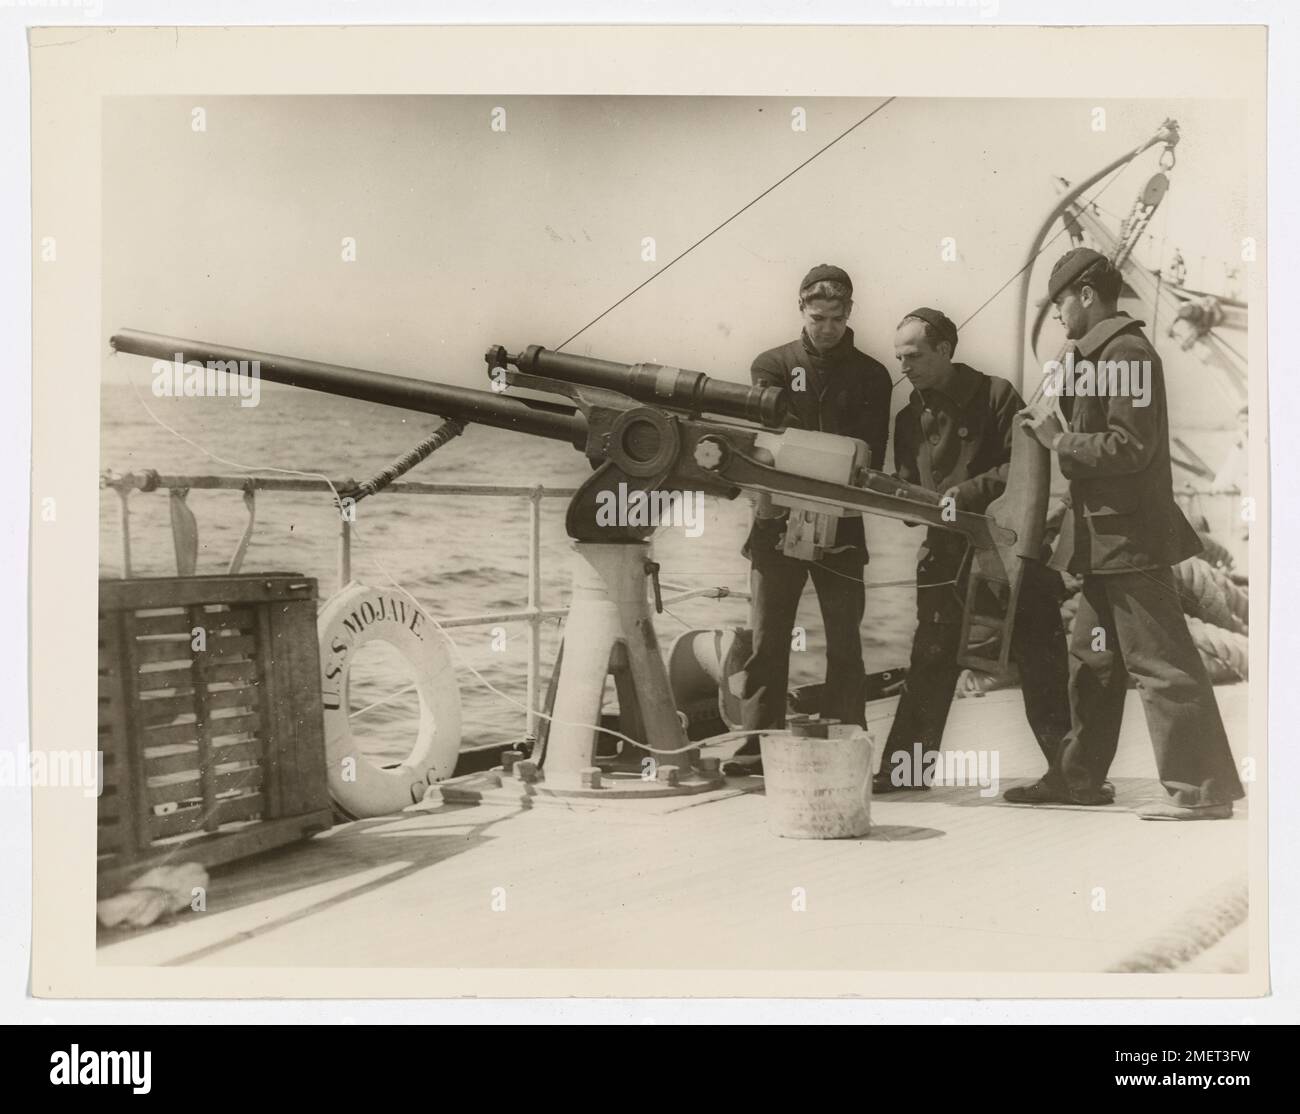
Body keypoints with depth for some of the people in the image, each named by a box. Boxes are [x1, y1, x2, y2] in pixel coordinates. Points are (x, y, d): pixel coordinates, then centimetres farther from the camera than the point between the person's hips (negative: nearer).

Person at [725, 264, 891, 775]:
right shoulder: (773, 365, 8)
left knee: (844, 645, 2)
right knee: (766, 641, -1)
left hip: (841, 526, 0)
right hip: (777, 521, 0)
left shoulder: (870, 376, 9)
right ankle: (758, 748, 4)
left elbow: (871, 454, -1)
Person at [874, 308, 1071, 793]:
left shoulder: (994, 396, -5)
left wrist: (968, 492, -18)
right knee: (929, 664, 2)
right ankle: (903, 766, 9)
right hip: (947, 552, 4)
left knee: (1041, 664, -1)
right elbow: (908, 487, 13)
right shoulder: (911, 417, 11)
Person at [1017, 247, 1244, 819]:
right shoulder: (1101, 356, 16)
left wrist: (1058, 440, -14)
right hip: (1106, 537, 11)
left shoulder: (1128, 352, -14)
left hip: (1130, 536, -11)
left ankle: (1202, 789, -2)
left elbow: (1129, 447, -21)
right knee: (1093, 659, 16)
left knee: (1158, 660, -7)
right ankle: (1078, 777, 25)